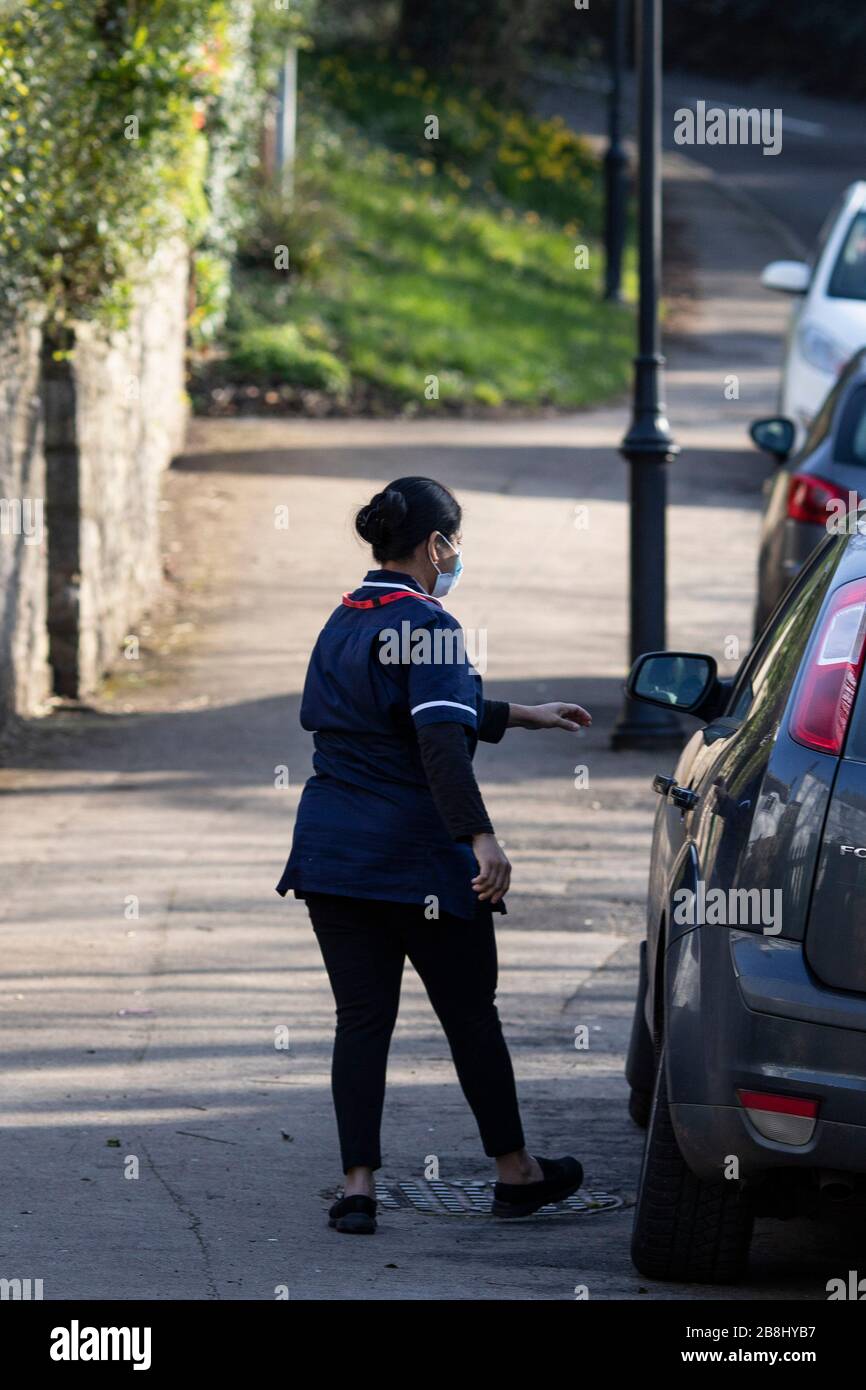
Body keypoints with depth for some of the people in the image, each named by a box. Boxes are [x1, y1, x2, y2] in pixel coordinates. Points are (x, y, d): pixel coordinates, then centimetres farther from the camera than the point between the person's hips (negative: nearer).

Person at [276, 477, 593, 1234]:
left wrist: (521, 715, 34)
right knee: (471, 1014, 9)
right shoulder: (426, 627, -14)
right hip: (417, 858, -6)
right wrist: (482, 838, -33)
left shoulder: (345, 620, 13)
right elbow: (442, 743, -27)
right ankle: (516, 1172, 22)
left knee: (361, 1019, 5)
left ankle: (358, 1184, -4)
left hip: (332, 853, 7)